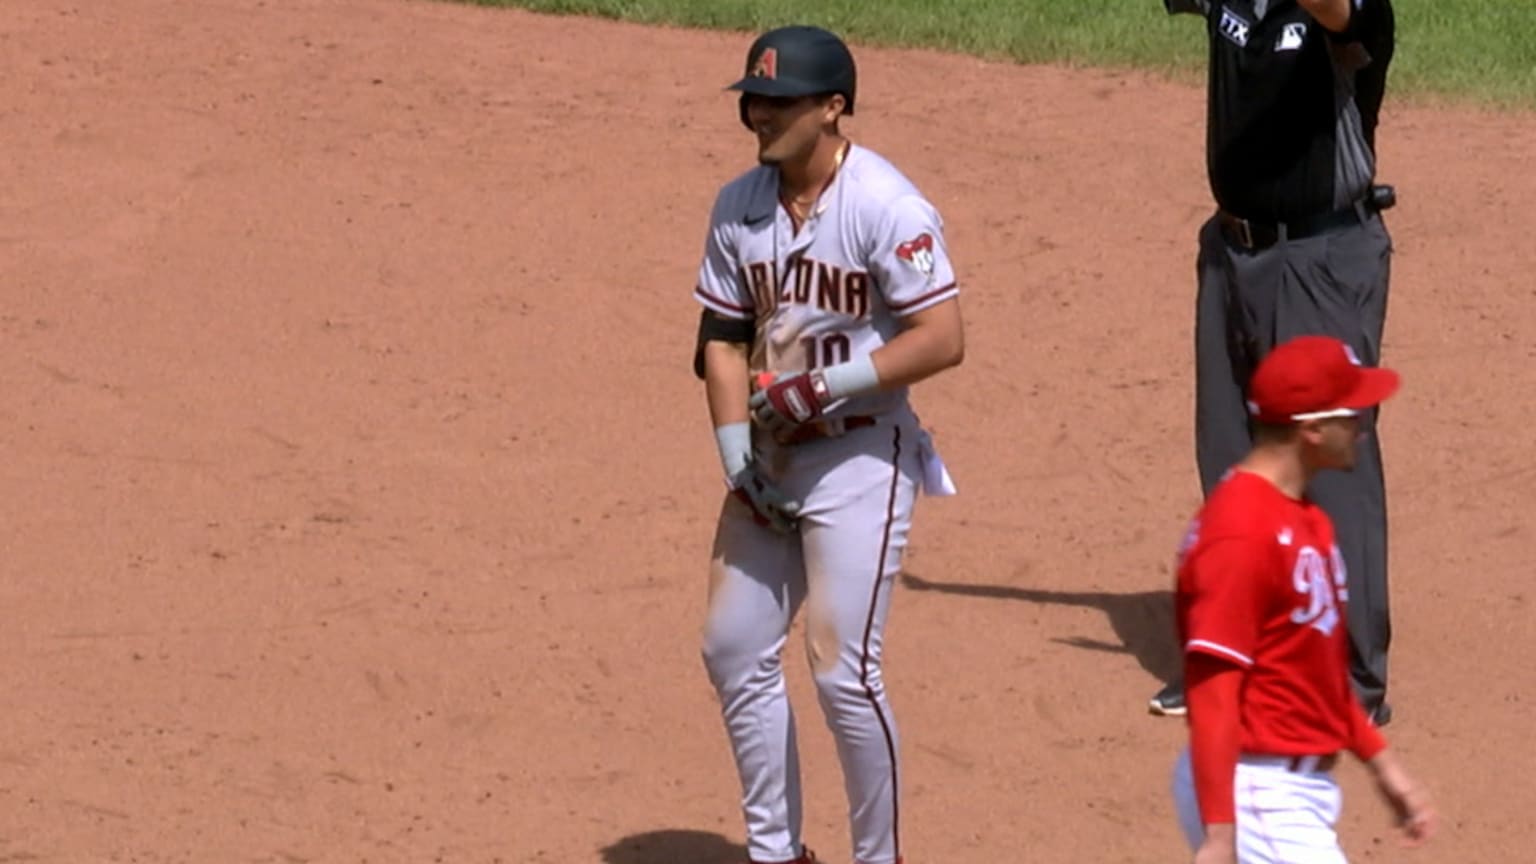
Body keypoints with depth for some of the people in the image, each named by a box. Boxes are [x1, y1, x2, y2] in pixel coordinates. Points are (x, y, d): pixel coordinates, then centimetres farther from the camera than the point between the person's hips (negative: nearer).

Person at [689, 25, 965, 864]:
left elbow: (943, 340, -19)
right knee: (732, 649, 10)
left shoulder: (886, 206, -16)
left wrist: (826, 386, -22)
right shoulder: (739, 206, 4)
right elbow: (722, 340, 9)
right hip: (770, 457, 7)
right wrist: (738, 459, -1)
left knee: (840, 667, -11)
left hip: (860, 457, -7)